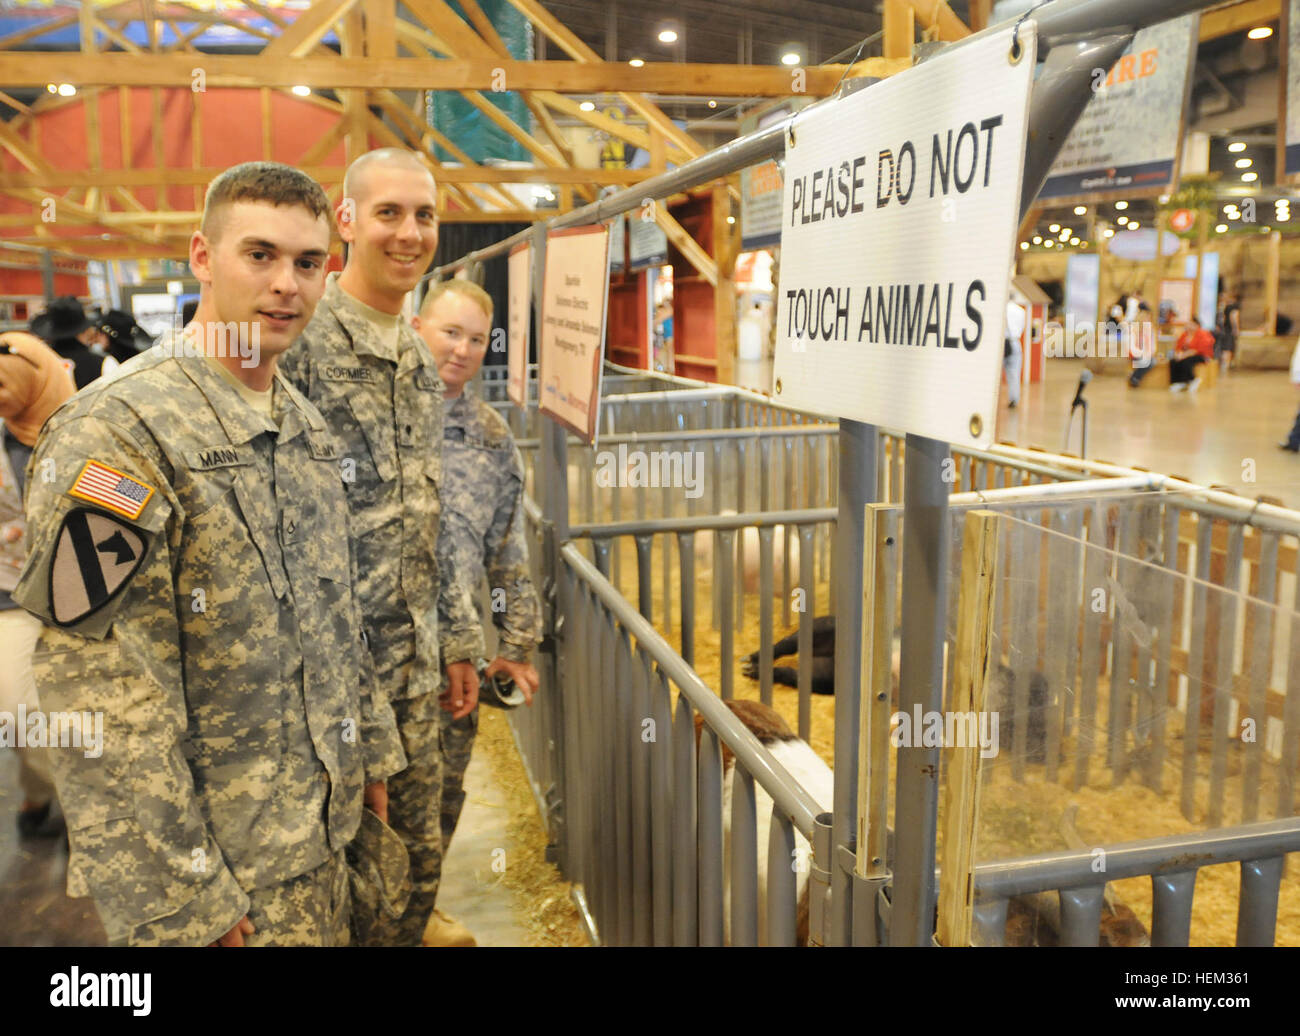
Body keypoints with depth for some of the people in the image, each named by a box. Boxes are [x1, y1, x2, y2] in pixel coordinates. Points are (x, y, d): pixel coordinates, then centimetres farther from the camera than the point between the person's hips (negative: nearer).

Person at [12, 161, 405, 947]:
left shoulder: (306, 425, 7)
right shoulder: (117, 430, -19)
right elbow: (100, 690, -21)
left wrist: (370, 747, 15)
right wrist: (181, 899, -20)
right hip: (209, 854, -7)